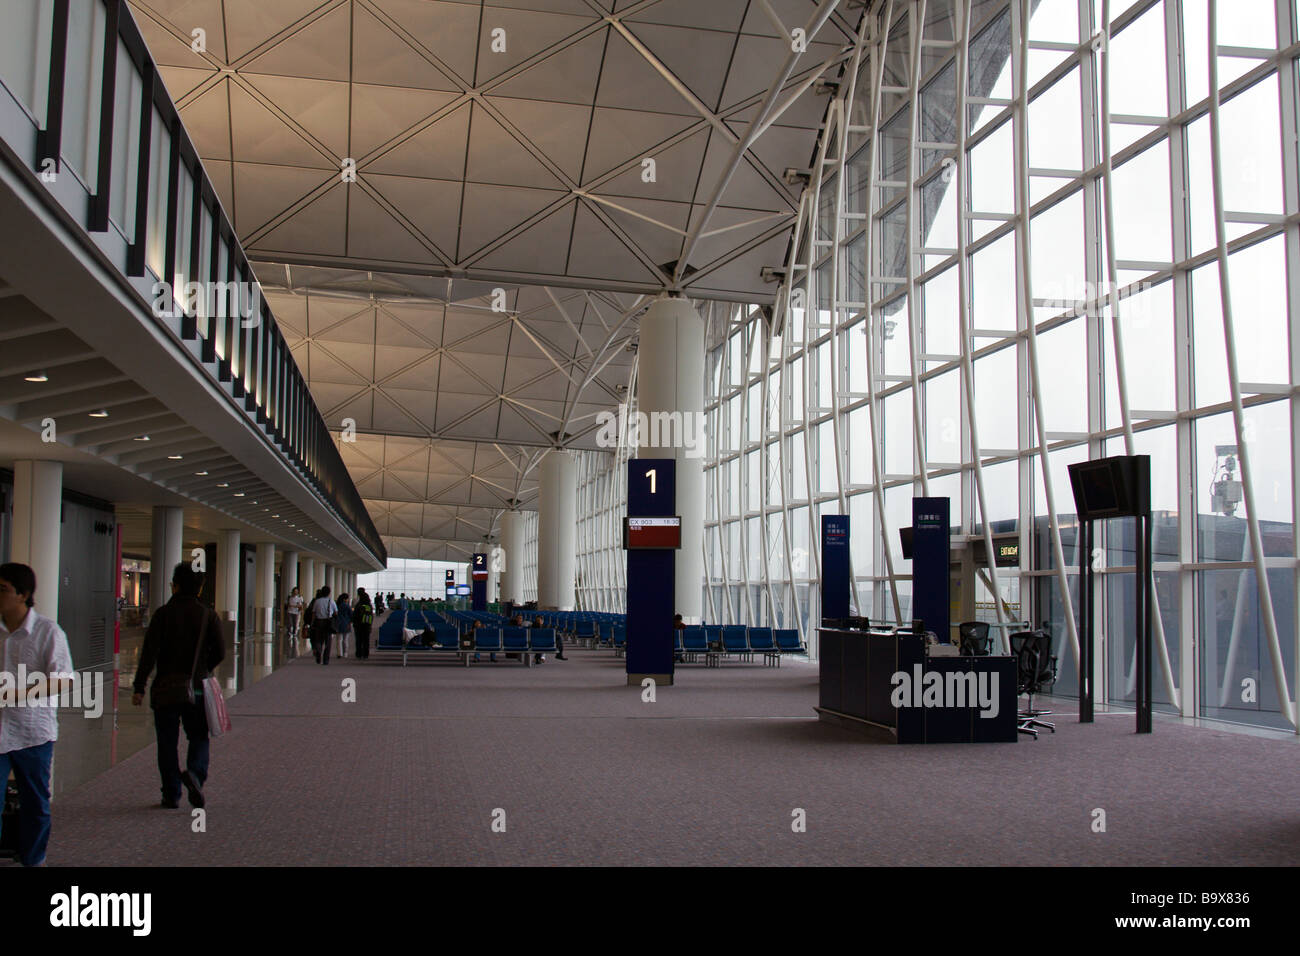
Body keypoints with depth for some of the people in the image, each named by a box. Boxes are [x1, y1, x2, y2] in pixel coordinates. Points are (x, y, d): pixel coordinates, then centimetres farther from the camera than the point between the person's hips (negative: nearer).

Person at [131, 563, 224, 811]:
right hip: (196, 689, 1)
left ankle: (171, 795, 10)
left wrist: (139, 687, -7)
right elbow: (219, 652, -3)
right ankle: (195, 772, -16)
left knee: (167, 743, 8)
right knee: (199, 737, 12)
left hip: (166, 689, -1)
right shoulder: (209, 615, 1)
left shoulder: (163, 613, -3)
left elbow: (149, 652, -9)